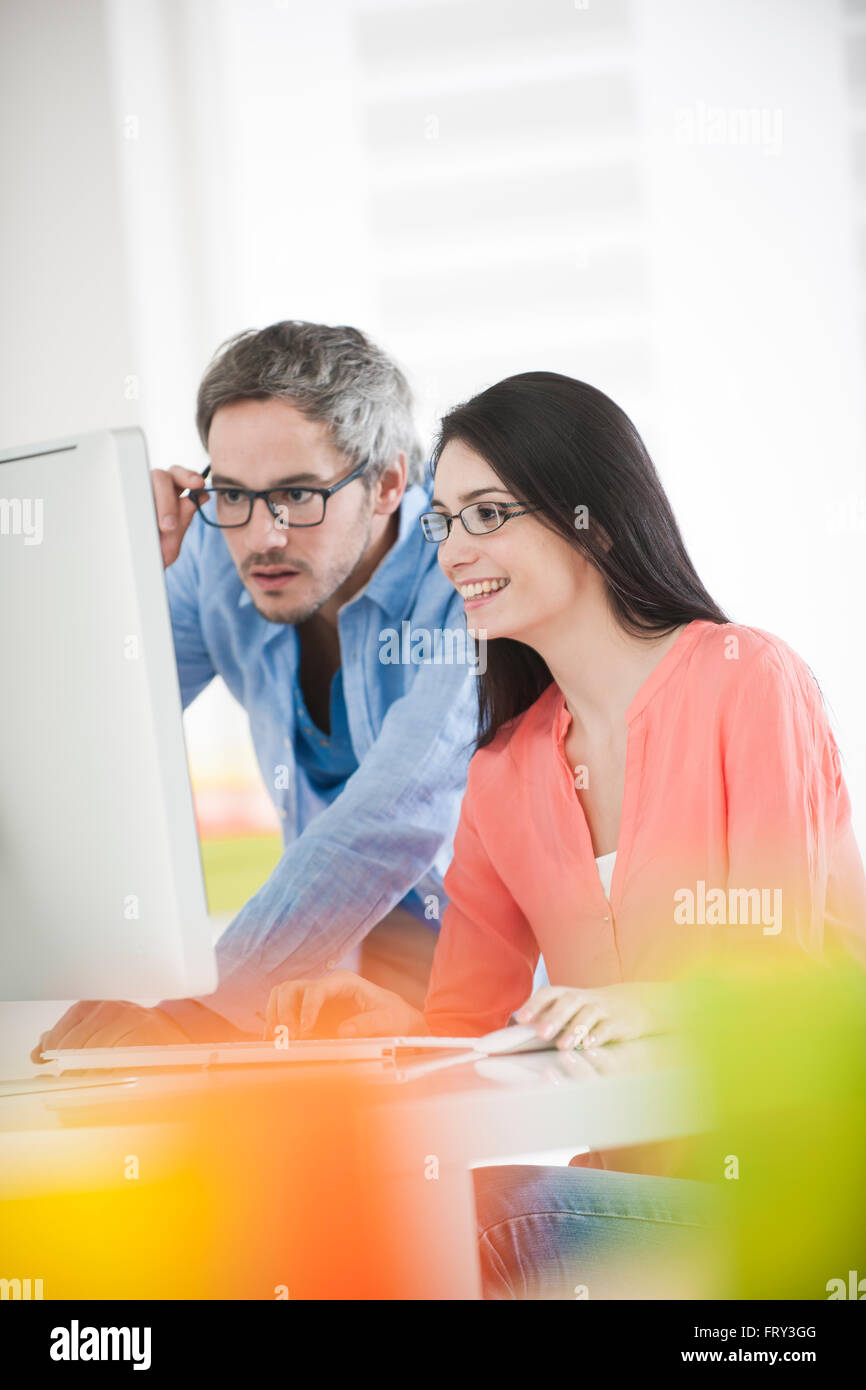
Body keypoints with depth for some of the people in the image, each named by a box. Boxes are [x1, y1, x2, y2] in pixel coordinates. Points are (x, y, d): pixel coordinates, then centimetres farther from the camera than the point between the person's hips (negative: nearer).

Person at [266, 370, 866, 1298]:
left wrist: (648, 1005, -30)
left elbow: (782, 972, -10)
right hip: (639, 1171, 5)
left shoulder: (744, 678, -5)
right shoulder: (505, 770, 13)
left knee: (500, 1212, -31)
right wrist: (350, 1012, -14)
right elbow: (460, 1032, 8)